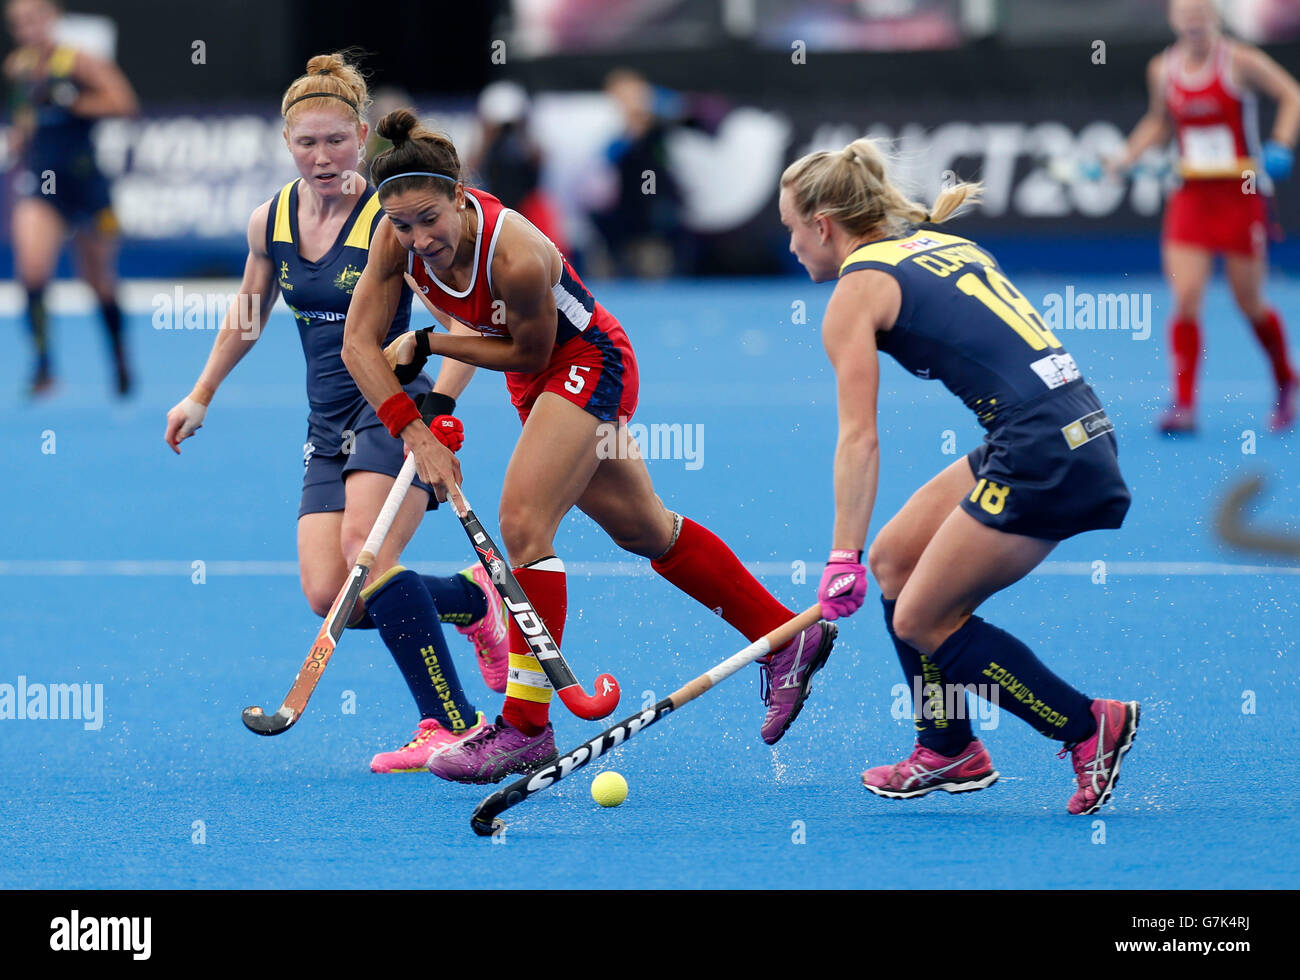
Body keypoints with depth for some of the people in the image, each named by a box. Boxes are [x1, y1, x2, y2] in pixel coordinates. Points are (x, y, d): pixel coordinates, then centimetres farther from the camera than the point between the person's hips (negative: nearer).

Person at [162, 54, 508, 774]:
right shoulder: (270, 221, 6)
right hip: (328, 426, 6)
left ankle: (451, 724, -24)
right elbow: (248, 312, 25)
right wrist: (201, 396, 28)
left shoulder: (391, 219, -13)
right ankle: (473, 600, 15)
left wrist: (439, 409, -27)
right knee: (328, 594, -11)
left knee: (365, 551, -28)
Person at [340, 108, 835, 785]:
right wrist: (414, 432, -26)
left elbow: (530, 353, -21)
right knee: (644, 531, 16)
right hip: (542, 384, 8)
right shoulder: (401, 236, -19)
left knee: (522, 521, -20)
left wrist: (427, 344, -19)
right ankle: (788, 640, 30)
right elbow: (359, 343, -17)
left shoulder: (517, 258, -37)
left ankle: (526, 726, -16)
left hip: (588, 366, -8)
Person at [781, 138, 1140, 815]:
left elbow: (858, 438, -8)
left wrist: (842, 557, -7)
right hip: (1080, 426, 9)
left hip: (1041, 455, -9)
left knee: (922, 622, 2)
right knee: (894, 557, 18)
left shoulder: (856, 290, -2)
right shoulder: (945, 245, 21)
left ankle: (1091, 727, 2)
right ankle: (948, 750, 24)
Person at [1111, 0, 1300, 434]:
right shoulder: (1162, 69, 5)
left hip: (1241, 196, -3)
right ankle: (1183, 405, -10)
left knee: (1249, 304, 4)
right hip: (1191, 198, 3)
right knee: (1185, 299, -11)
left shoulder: (1239, 61, -9)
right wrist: (1127, 156, 9)